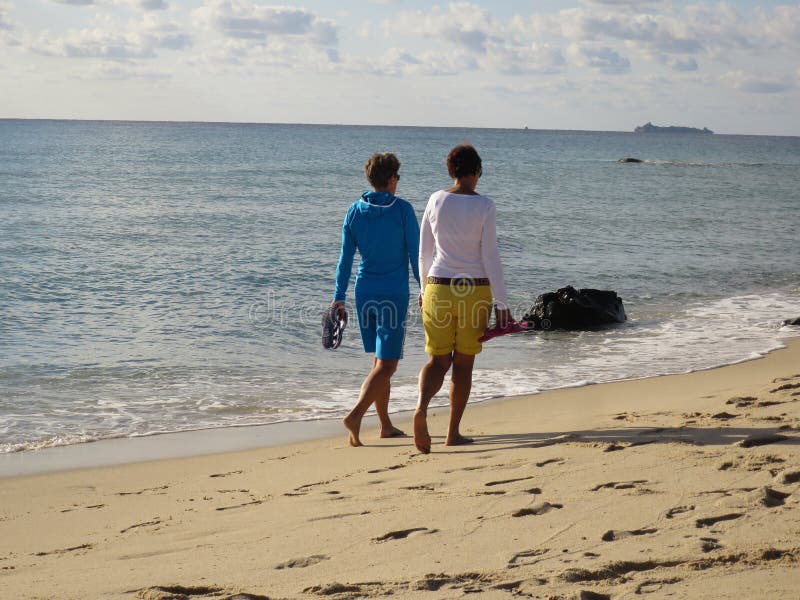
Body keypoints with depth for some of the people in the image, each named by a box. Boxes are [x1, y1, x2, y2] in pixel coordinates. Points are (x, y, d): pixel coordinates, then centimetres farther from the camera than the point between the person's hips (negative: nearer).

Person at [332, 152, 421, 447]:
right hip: (394, 294, -5)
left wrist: (339, 297, 9)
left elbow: (346, 257, 5)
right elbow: (416, 254, -6)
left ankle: (386, 425, 23)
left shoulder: (355, 211, 4)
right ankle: (355, 415, -22)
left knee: (380, 361, 17)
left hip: (365, 292, 5)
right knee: (386, 365, -5)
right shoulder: (403, 210, -8)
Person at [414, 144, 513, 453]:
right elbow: (491, 258, -10)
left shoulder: (436, 200, 1)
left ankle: (421, 407, -20)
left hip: (438, 288, 2)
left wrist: (424, 288, 22)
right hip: (475, 291, -2)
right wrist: (501, 304, -5)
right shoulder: (484, 206, -9)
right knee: (463, 363, 9)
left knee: (438, 360, 9)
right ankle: (453, 433, 14)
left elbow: (424, 251, 8)